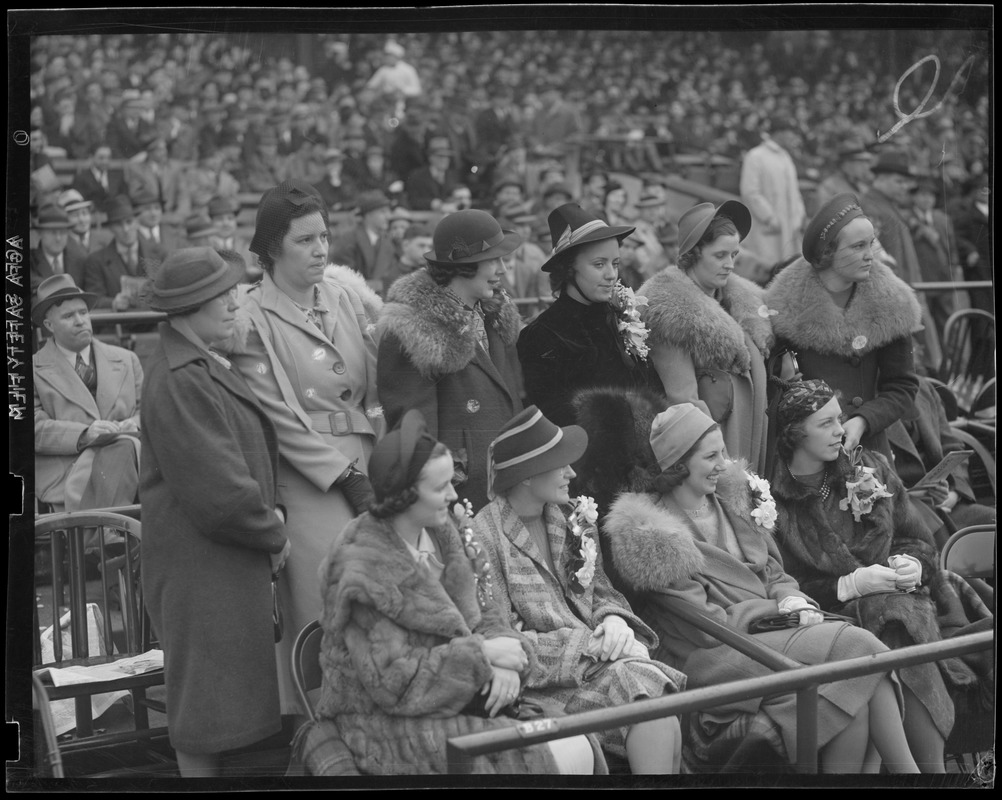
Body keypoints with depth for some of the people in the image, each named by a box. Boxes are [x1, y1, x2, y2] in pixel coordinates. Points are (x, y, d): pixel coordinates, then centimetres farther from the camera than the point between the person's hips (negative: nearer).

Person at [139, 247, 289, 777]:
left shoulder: (206, 365, 13)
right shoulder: (180, 381, -21)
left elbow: (247, 450, 23)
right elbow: (218, 491, -22)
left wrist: (270, 512, 9)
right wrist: (273, 535, -8)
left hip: (230, 554, 10)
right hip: (201, 562, -10)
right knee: (210, 691, -1)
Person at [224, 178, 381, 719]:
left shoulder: (345, 298, 11)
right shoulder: (252, 320, -6)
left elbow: (376, 389, 11)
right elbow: (279, 419, -9)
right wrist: (347, 477, -12)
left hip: (365, 467, 5)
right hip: (305, 483, -5)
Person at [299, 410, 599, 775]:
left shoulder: (442, 536, 6)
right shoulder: (364, 570, -18)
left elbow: (485, 615, 10)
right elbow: (394, 682, -21)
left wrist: (506, 656, -13)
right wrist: (482, 654, -19)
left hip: (463, 701, 7)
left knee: (580, 748, -12)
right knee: (565, 759, -20)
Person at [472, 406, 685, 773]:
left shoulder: (572, 518, 12)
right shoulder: (486, 536, -9)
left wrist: (614, 619, -5)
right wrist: (589, 645, -15)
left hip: (594, 660, 6)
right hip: (543, 680, -6)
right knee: (646, 693, -29)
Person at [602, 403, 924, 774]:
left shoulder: (731, 498, 13)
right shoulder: (650, 535, -10)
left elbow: (774, 572, 16)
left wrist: (797, 603, -6)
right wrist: (780, 608, -7)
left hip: (769, 633, 7)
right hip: (709, 659, -7)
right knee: (854, 645, -23)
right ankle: (907, 769, -17)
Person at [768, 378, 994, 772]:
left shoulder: (870, 468, 13)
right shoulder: (773, 501, -1)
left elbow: (918, 538, 18)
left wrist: (914, 563, -5)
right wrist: (849, 586, -13)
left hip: (900, 590, 3)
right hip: (835, 613, -3)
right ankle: (931, 767, -30)